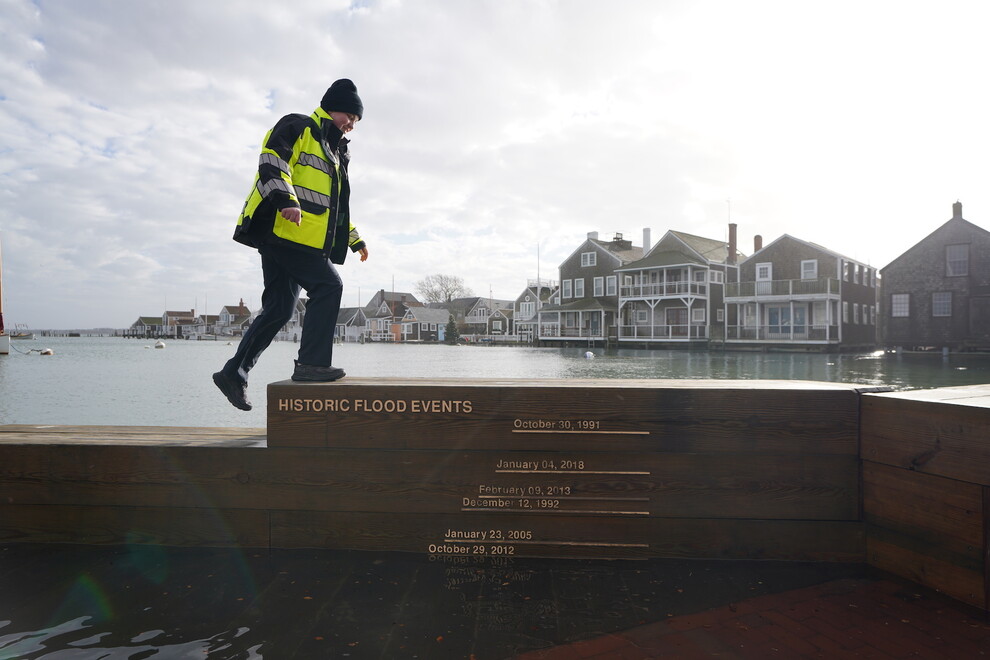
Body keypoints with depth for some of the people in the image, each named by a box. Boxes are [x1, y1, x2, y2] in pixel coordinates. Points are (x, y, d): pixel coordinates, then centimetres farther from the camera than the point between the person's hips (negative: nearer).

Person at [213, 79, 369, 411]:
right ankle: (312, 363, -13)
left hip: (302, 239, 9)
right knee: (328, 286, -15)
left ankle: (234, 372, 10)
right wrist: (286, 200, -29)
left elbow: (334, 205, 35)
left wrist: (354, 239, 33)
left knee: (279, 309, 4)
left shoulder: (333, 151, 30)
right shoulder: (297, 127, 3)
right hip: (281, 229, -9)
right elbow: (272, 161, -14)